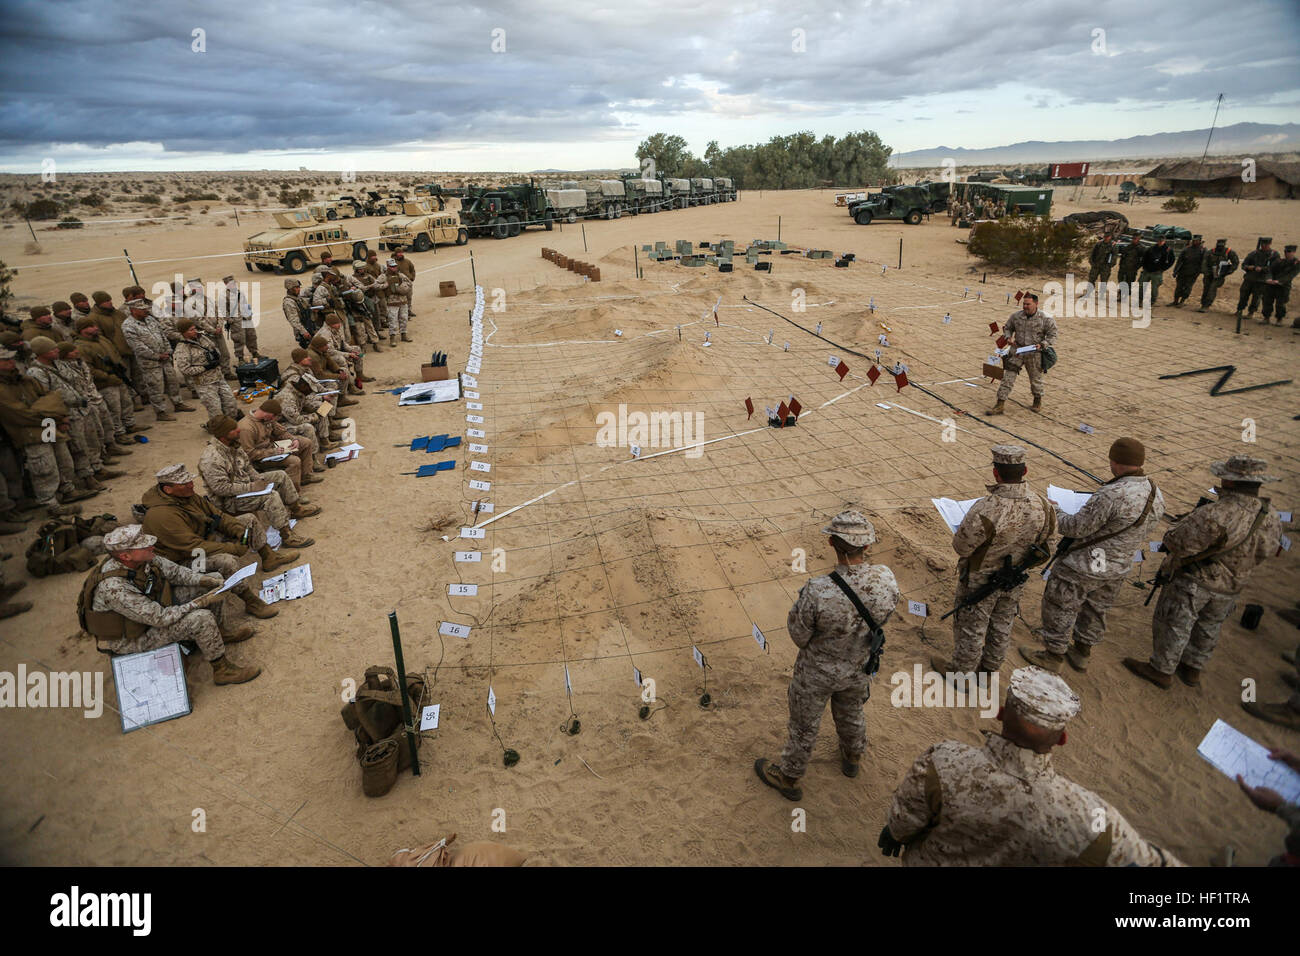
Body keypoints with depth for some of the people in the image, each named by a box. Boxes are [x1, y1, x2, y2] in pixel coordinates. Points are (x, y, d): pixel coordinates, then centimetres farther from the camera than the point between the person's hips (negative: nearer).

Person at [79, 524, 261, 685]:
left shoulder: (139, 558, -17)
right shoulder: (114, 588, -38)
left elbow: (174, 571, 0)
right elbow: (160, 618, -33)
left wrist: (205, 580, -14)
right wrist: (199, 602, -27)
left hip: (151, 606, 9)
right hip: (130, 639, -8)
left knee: (213, 580, 3)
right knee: (201, 618, -28)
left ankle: (217, 633, 23)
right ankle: (222, 670, -8)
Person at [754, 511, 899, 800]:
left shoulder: (818, 592, -40)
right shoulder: (886, 579, -26)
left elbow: (799, 636, -22)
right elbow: (882, 618, -4)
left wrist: (803, 599, -11)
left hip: (818, 672, -4)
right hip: (860, 668, 4)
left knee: (804, 726, 21)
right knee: (851, 713, 34)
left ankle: (788, 777, 46)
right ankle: (852, 758, 62)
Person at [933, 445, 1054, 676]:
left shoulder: (986, 510, -38)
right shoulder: (1039, 503, -18)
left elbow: (961, 545, -25)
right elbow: (1046, 536, 0)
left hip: (981, 579, -6)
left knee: (970, 626, 16)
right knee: (1002, 623, 25)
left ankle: (961, 672, 36)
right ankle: (989, 668, 46)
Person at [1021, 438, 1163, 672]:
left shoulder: (1112, 494, -31)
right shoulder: (1156, 495, -2)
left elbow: (1076, 527, -25)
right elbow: (1140, 533, 10)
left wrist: (1054, 510, -9)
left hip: (1085, 566, -8)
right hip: (1119, 568, 8)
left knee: (1060, 608, 11)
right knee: (1095, 610, 25)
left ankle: (1053, 655, 25)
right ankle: (1081, 653, 42)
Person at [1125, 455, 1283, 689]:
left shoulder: (1216, 514, -33)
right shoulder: (1271, 519, -8)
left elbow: (1177, 543, -29)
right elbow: (1264, 552, 7)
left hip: (1192, 581, -7)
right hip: (1229, 587, 7)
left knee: (1172, 625, 11)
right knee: (1207, 627, 24)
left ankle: (1161, 671, 25)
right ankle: (1192, 669, 41)